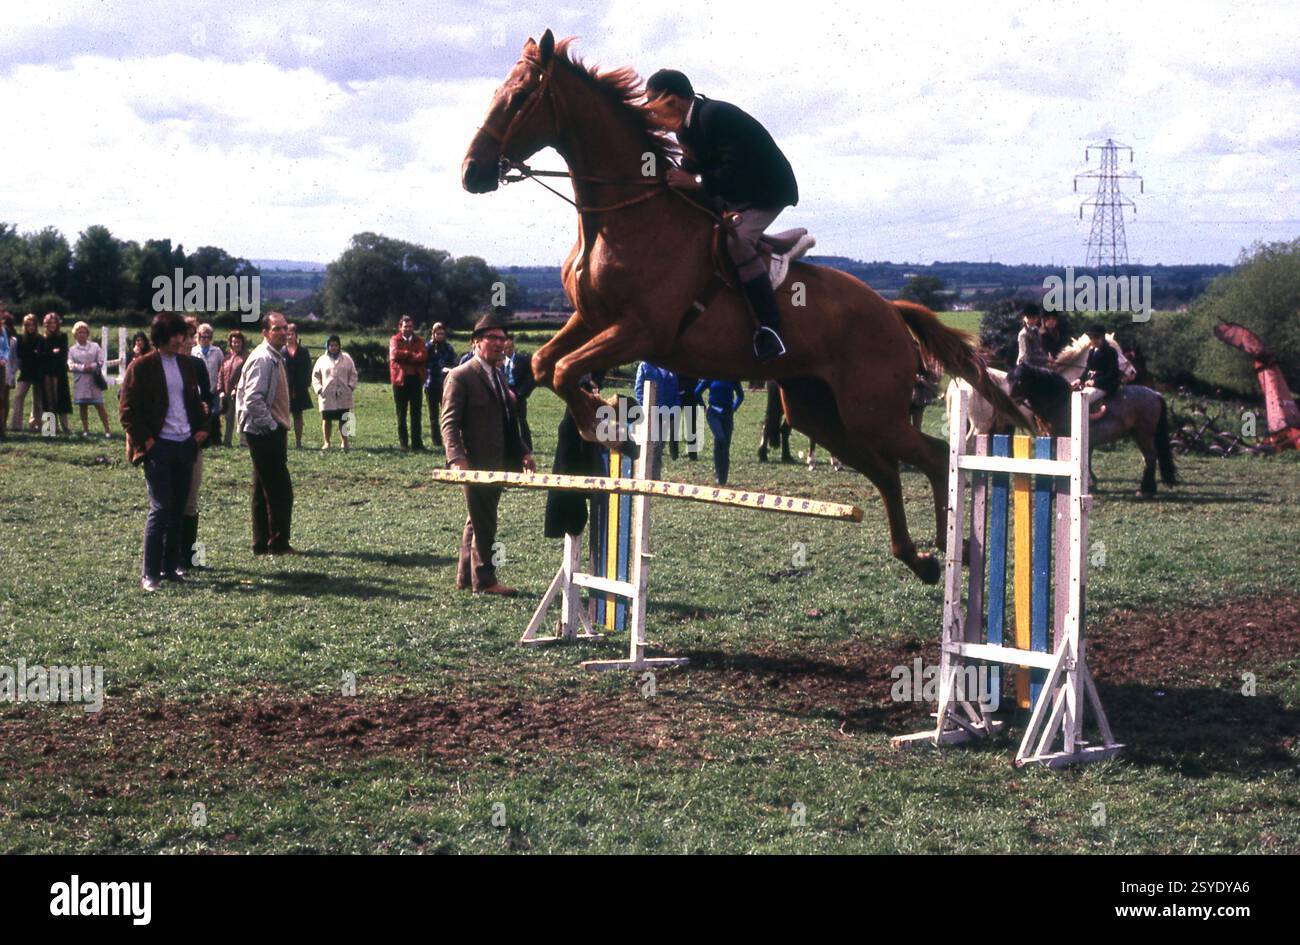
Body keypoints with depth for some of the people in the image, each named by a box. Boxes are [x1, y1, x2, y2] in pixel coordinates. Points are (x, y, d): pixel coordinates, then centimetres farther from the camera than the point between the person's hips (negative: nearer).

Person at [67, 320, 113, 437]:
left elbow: (100, 361, 2)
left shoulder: (95, 346, 9)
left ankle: (107, 430, -5)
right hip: (80, 381, 1)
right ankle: (85, 429, 13)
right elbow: (71, 365, -1)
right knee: (83, 406, 5)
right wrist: (83, 368, -14)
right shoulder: (72, 350, 10)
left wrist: (92, 367, -14)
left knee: (99, 406, -5)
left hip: (94, 380, -1)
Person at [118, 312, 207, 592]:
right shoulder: (141, 366, -6)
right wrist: (144, 440, -10)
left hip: (185, 444, 6)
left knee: (178, 509, 8)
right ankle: (149, 573, -4)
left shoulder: (186, 365, 13)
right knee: (161, 508, -10)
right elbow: (126, 409, -6)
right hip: (158, 446, -6)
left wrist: (201, 428, 12)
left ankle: (170, 566, 16)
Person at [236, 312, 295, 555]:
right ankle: (278, 543, -3)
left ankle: (262, 544, 18)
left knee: (263, 490, 13)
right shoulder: (263, 359, -16)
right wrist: (271, 425, -18)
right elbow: (253, 399, -24)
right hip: (265, 432, -10)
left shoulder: (276, 357, 15)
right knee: (280, 490, -8)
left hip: (270, 432, 10)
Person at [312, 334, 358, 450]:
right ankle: (327, 443, 10)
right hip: (327, 396, 0)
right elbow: (315, 376, 10)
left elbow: (353, 374, 9)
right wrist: (319, 388, -3)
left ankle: (345, 443, 10)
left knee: (343, 420, 4)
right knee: (326, 419, 3)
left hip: (343, 395, 0)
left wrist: (351, 386, -3)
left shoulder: (346, 359, 8)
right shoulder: (322, 360, 8)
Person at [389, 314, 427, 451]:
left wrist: (403, 356, -11)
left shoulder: (418, 341, 10)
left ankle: (416, 443, 2)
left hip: (415, 379, 1)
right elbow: (394, 355, -14)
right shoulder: (395, 340, 5)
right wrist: (412, 355, -7)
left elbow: (421, 356, -8)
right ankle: (403, 443, 10)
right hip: (400, 379, -1)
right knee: (401, 414, 5)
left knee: (416, 414, 1)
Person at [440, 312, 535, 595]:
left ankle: (466, 579, 22)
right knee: (484, 523, -3)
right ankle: (484, 579, 5)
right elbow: (449, 421, -15)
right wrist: (457, 458, -26)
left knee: (477, 522, 14)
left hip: (497, 463, 8)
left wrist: (523, 451, 17)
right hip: (476, 463, -8)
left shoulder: (499, 375, 17)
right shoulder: (460, 376, -10)